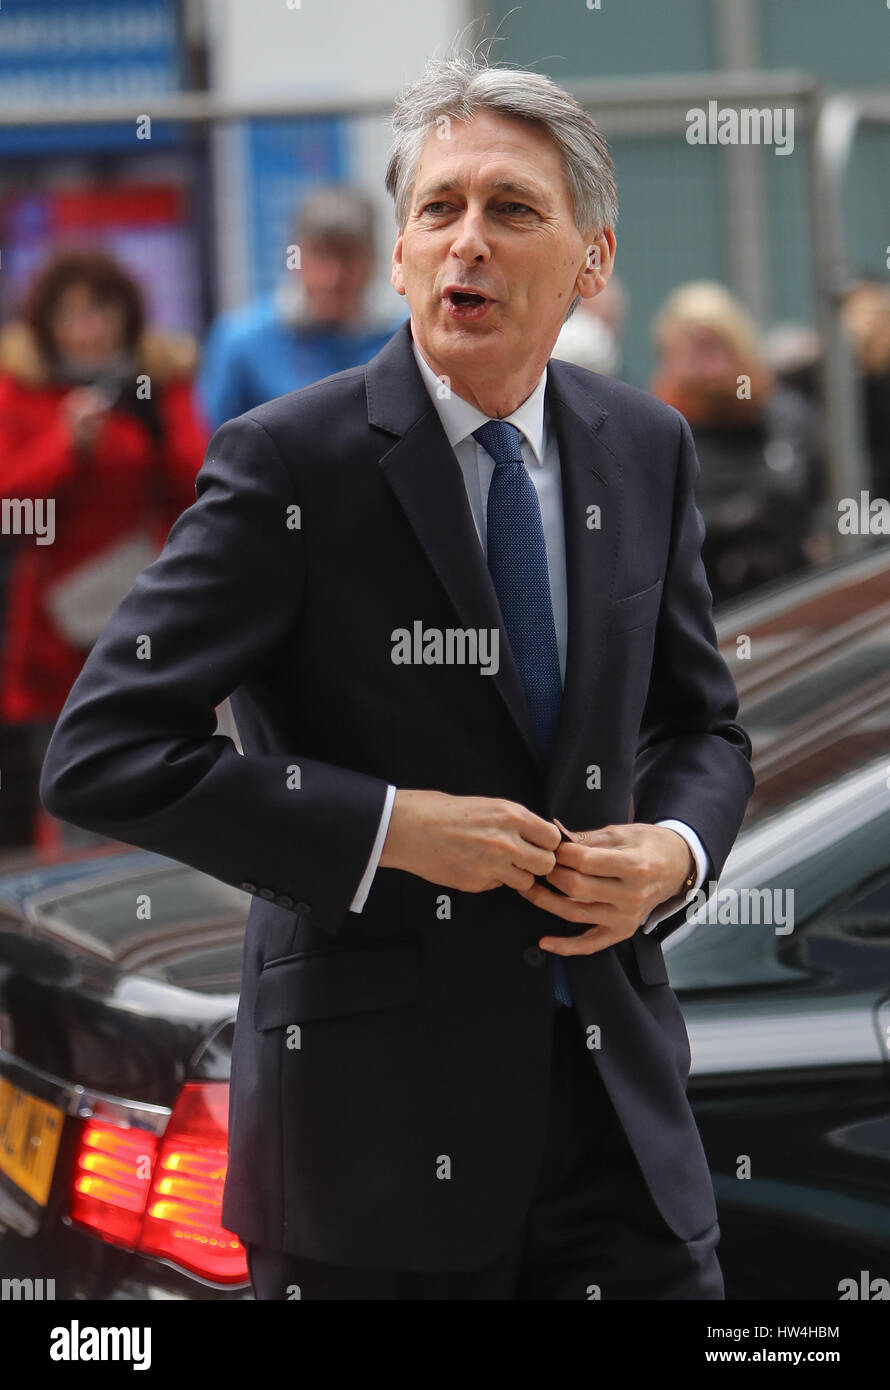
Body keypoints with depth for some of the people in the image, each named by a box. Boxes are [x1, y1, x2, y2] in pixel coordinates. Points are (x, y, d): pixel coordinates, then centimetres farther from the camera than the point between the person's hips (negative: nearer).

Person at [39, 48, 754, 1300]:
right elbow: (103, 752, -14)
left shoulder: (647, 450, 6)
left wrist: (674, 851, -5)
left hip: (619, 1096, 5)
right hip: (379, 1121, -4)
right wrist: (389, 828, -19)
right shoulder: (291, 463, -10)